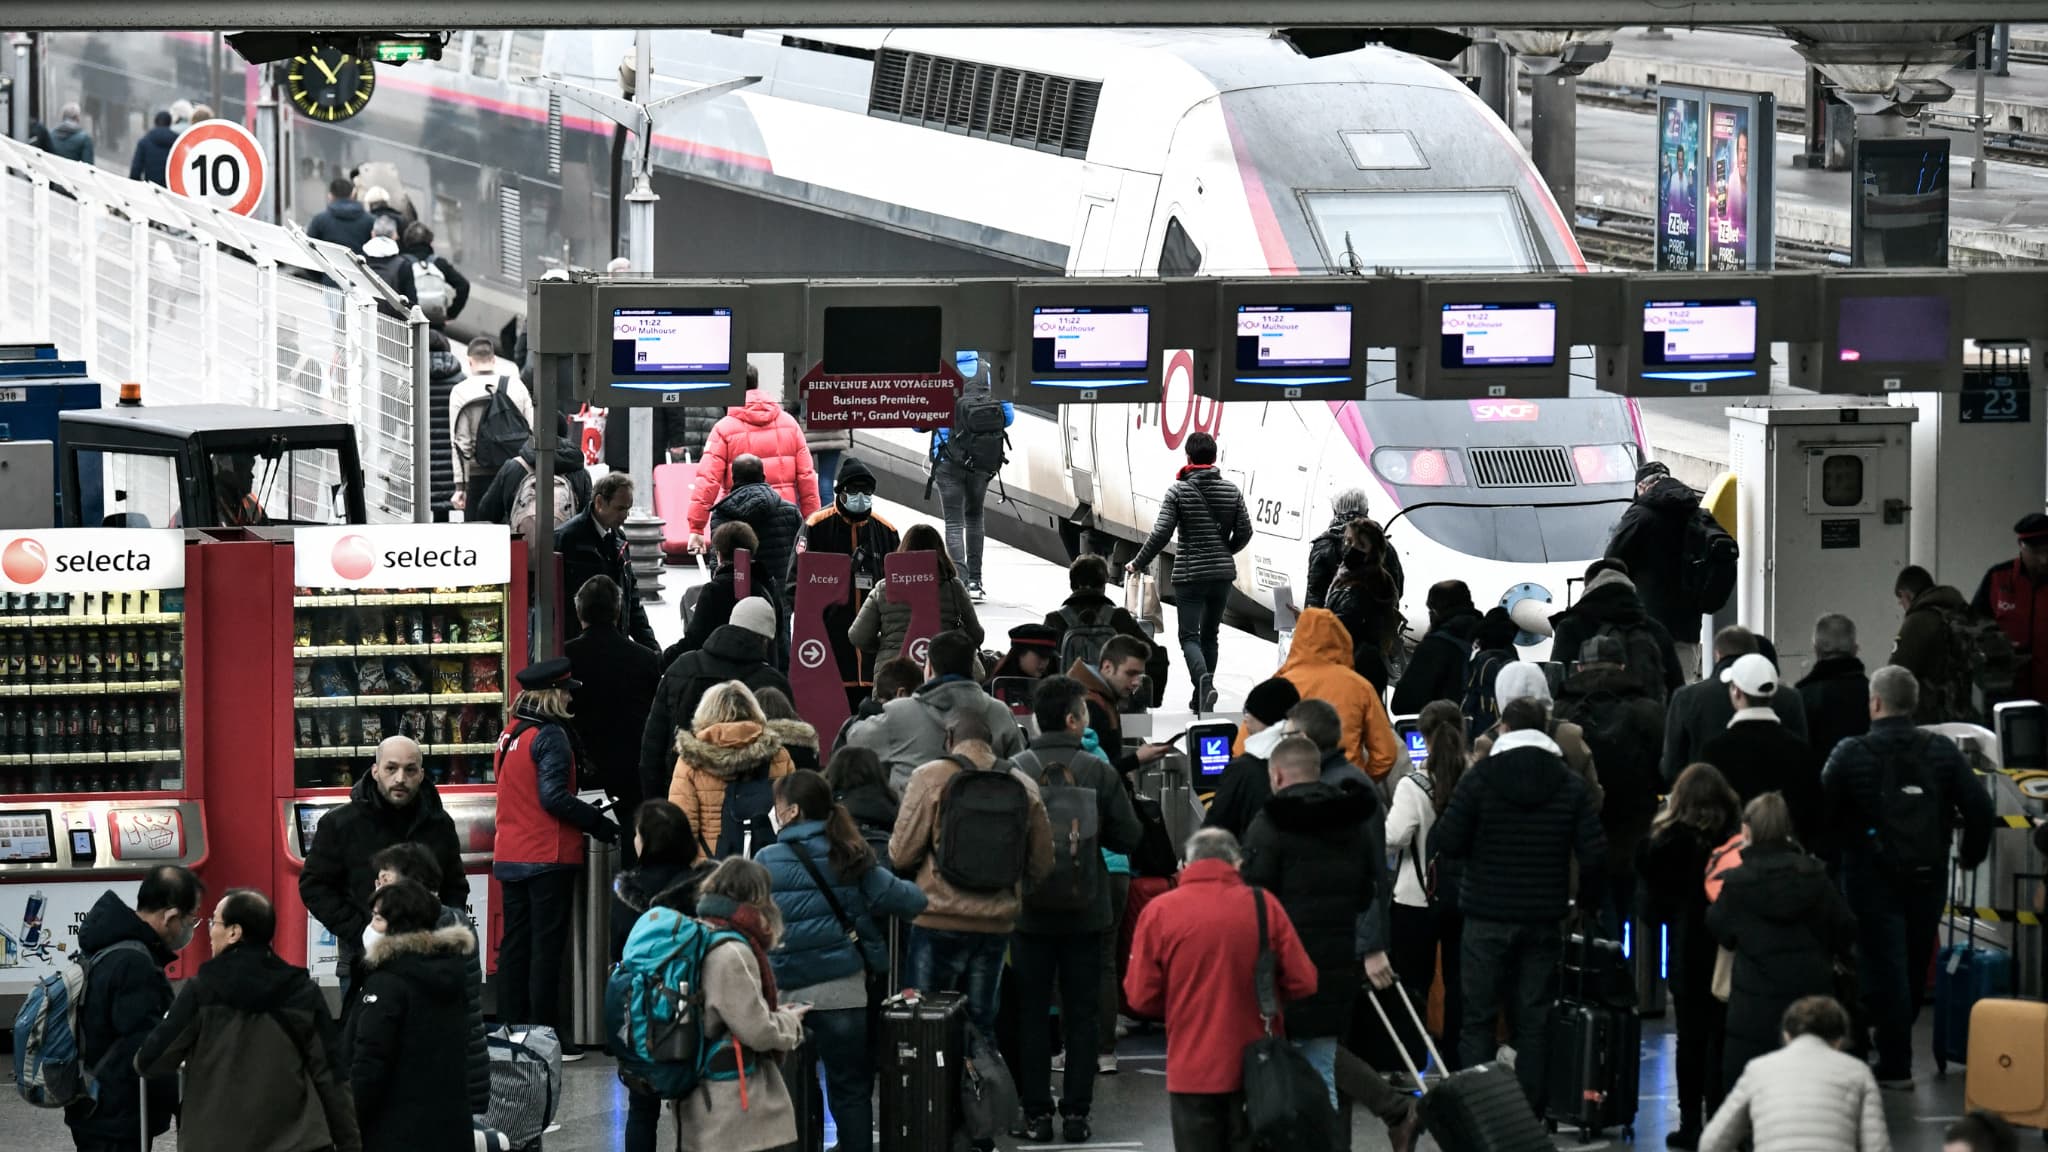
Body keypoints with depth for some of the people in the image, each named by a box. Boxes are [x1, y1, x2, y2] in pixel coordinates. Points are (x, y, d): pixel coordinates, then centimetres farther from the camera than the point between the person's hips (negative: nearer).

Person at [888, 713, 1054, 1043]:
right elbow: (1041, 865, 9)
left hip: (941, 920, -4)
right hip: (997, 923, 4)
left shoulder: (930, 778, -7)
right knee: (980, 1024, 11)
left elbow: (901, 854, -8)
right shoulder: (1024, 786, 5)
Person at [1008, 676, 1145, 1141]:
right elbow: (1128, 838, -5)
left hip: (1029, 912, 0)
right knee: (1082, 1015, 9)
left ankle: (1036, 1113, 9)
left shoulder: (1014, 771, -10)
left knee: (1031, 1015, 9)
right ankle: (1076, 1113, 8)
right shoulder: (1098, 772, -10)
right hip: (1086, 912, 0)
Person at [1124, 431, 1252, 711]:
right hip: (1223, 573, 4)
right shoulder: (1231, 491, 3)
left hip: (1189, 574, -4)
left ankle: (1204, 683, -28)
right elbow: (1244, 532, 7)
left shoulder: (1179, 491, -8)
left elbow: (1161, 533, -13)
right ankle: (1200, 697, 18)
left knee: (1189, 636, -3)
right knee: (1210, 635, 15)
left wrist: (1139, 563, 0)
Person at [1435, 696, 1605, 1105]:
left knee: (1478, 1017, 4)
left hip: (1488, 918, -2)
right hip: (1545, 918, 2)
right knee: (1534, 1021, 6)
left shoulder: (1479, 778, -6)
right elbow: (1594, 853, -3)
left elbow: (1447, 842, -10)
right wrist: (1582, 896, 14)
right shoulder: (1571, 784, 2)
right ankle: (1531, 1109, 4)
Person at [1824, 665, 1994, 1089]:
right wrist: (1971, 854, 13)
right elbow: (1980, 808, -3)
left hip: (1872, 875, -4)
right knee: (1914, 968, 16)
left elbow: (1823, 811, -11)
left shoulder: (1851, 754, -11)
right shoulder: (1942, 752, -1)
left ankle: (1895, 1063, 1)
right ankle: (1898, 1050, 30)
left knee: (1883, 968, 1)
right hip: (1928, 875, 4)